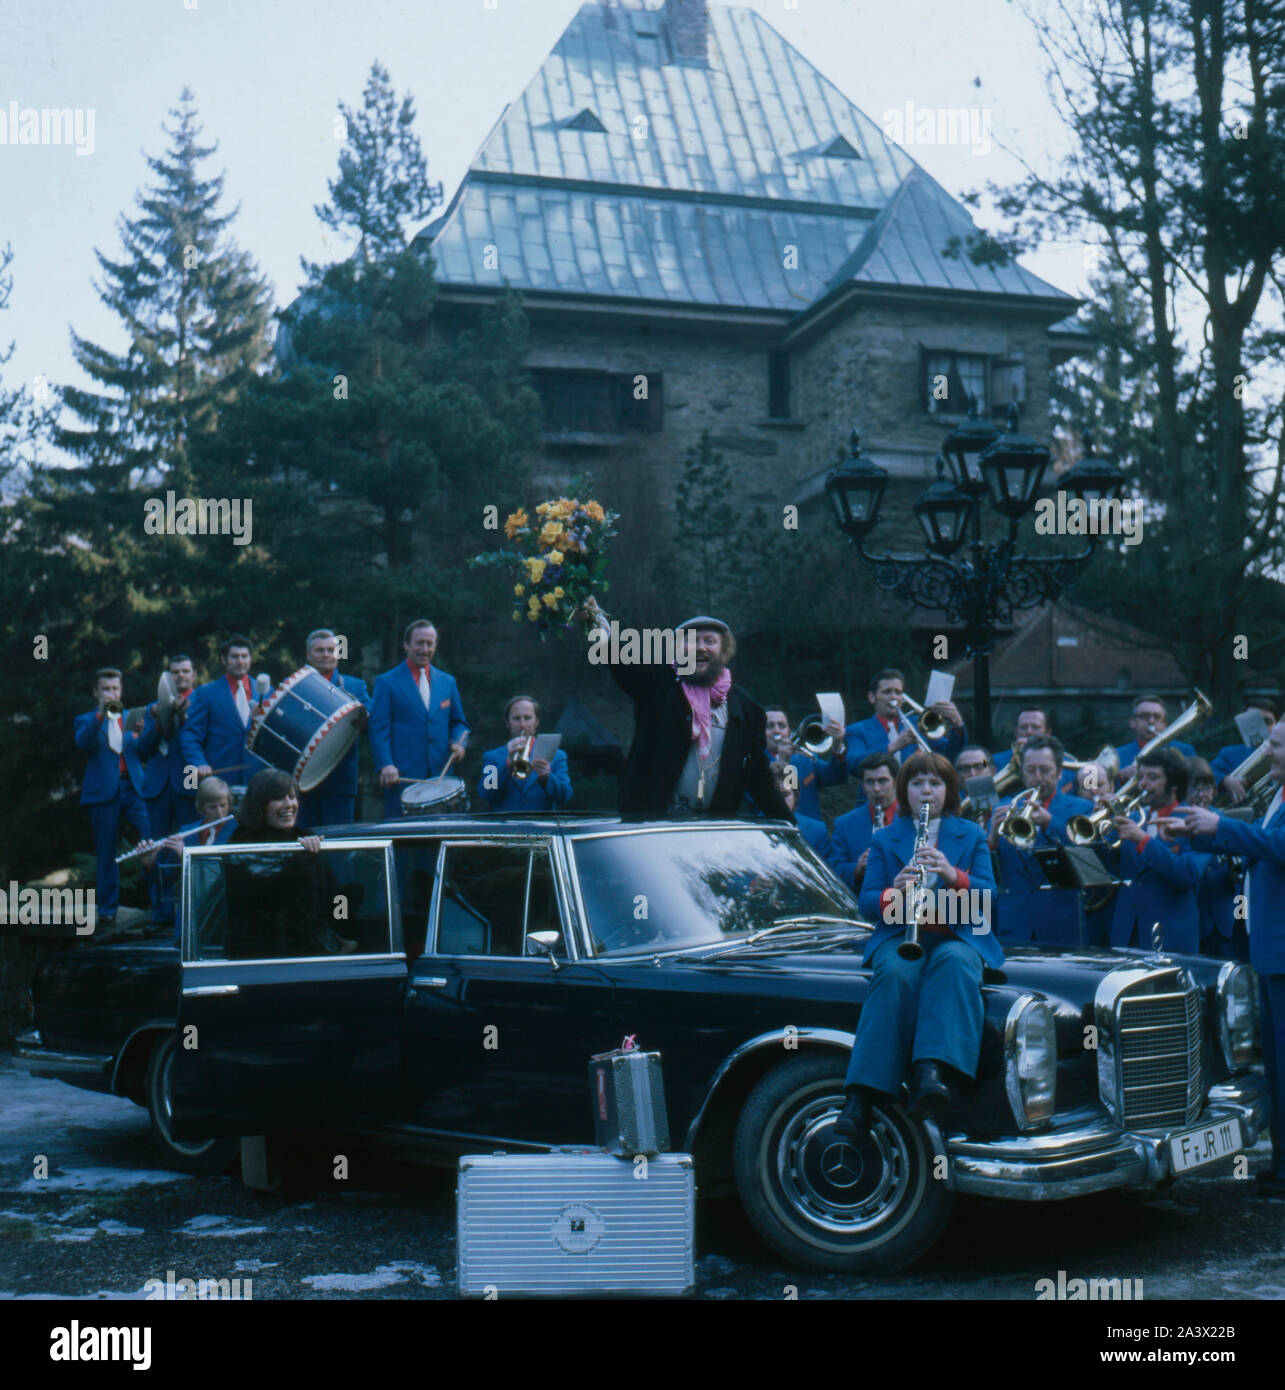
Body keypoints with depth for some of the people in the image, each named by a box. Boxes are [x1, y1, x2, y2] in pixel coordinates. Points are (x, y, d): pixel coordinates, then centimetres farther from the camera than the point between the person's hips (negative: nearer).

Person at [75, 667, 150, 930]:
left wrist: (142, 734, -11)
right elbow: (82, 743, -12)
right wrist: (101, 714, -22)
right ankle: (106, 910, 8)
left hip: (133, 787, 1)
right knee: (106, 854, 1)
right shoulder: (87, 720, 11)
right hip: (103, 791, -1)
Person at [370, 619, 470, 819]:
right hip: (402, 776, -4)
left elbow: (458, 722, 22)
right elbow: (378, 729, -3)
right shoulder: (387, 682, 3)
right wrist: (385, 765, -17)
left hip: (440, 774, 4)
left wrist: (458, 743, -1)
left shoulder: (447, 682, 16)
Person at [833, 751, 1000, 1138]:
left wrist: (953, 875, -18)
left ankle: (932, 1070, -51)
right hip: (900, 934, 0)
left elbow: (987, 893, 3)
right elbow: (866, 903, 5)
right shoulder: (885, 839, 15)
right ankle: (861, 1096, -42)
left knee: (955, 963, -37)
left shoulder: (971, 836, 15)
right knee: (895, 974, -35)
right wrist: (892, 894, -18)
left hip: (957, 936, 1)